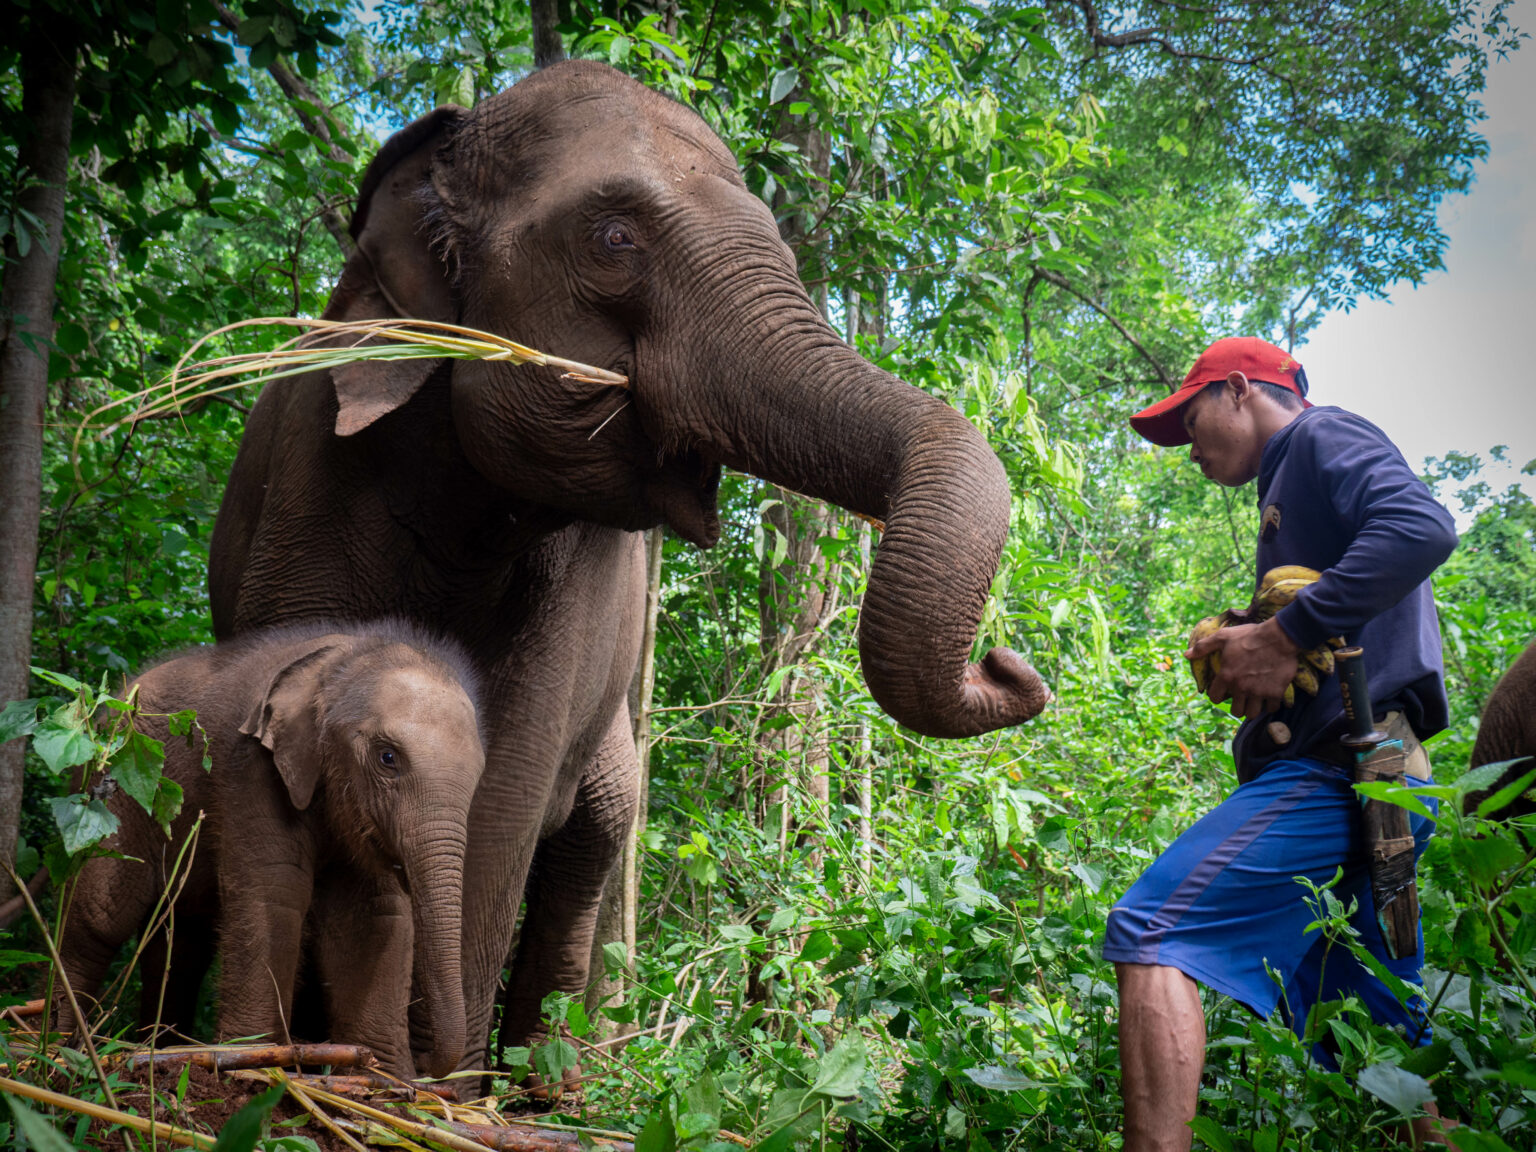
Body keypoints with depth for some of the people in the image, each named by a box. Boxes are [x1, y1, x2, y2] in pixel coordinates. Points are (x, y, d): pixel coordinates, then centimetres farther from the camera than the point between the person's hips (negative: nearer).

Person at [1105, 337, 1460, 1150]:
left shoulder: (1321, 437, 4)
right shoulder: (1289, 489, 31)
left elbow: (1422, 527, -17)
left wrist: (1285, 634, -18)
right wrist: (1239, 664, 11)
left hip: (1336, 767, -10)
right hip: (1355, 784, 10)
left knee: (1150, 934, -21)